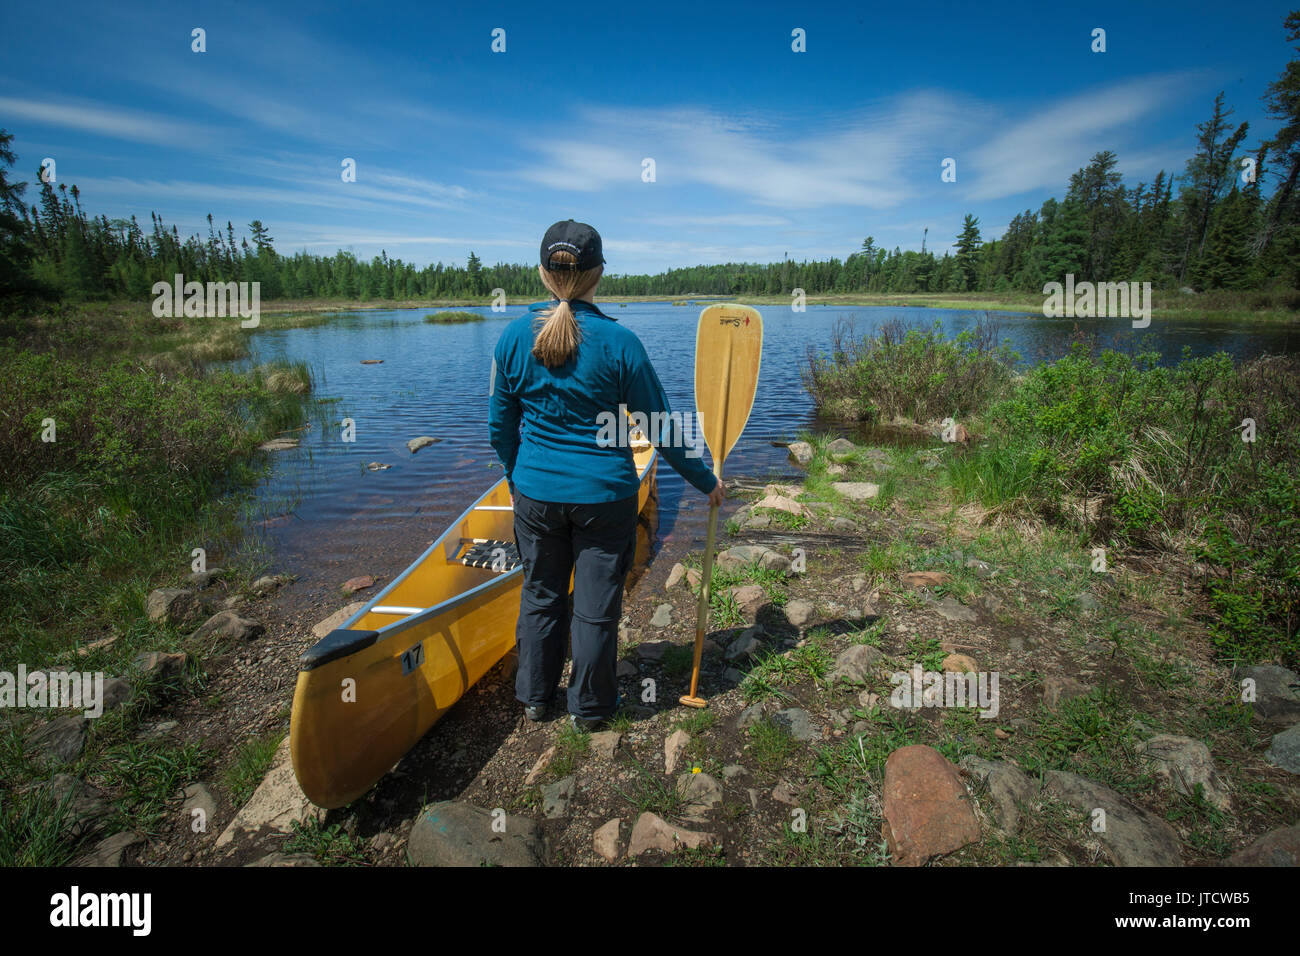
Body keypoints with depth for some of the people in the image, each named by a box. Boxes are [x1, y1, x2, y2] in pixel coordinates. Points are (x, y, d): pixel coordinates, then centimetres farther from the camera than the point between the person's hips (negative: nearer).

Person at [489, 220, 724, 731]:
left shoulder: (514, 336, -5)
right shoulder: (618, 342, -14)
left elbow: (500, 427, 4)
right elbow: (661, 428, -9)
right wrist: (706, 481, 4)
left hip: (536, 493, 3)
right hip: (604, 496, -3)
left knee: (540, 596, 20)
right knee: (596, 606, 13)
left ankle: (534, 698, 37)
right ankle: (588, 707, 31)